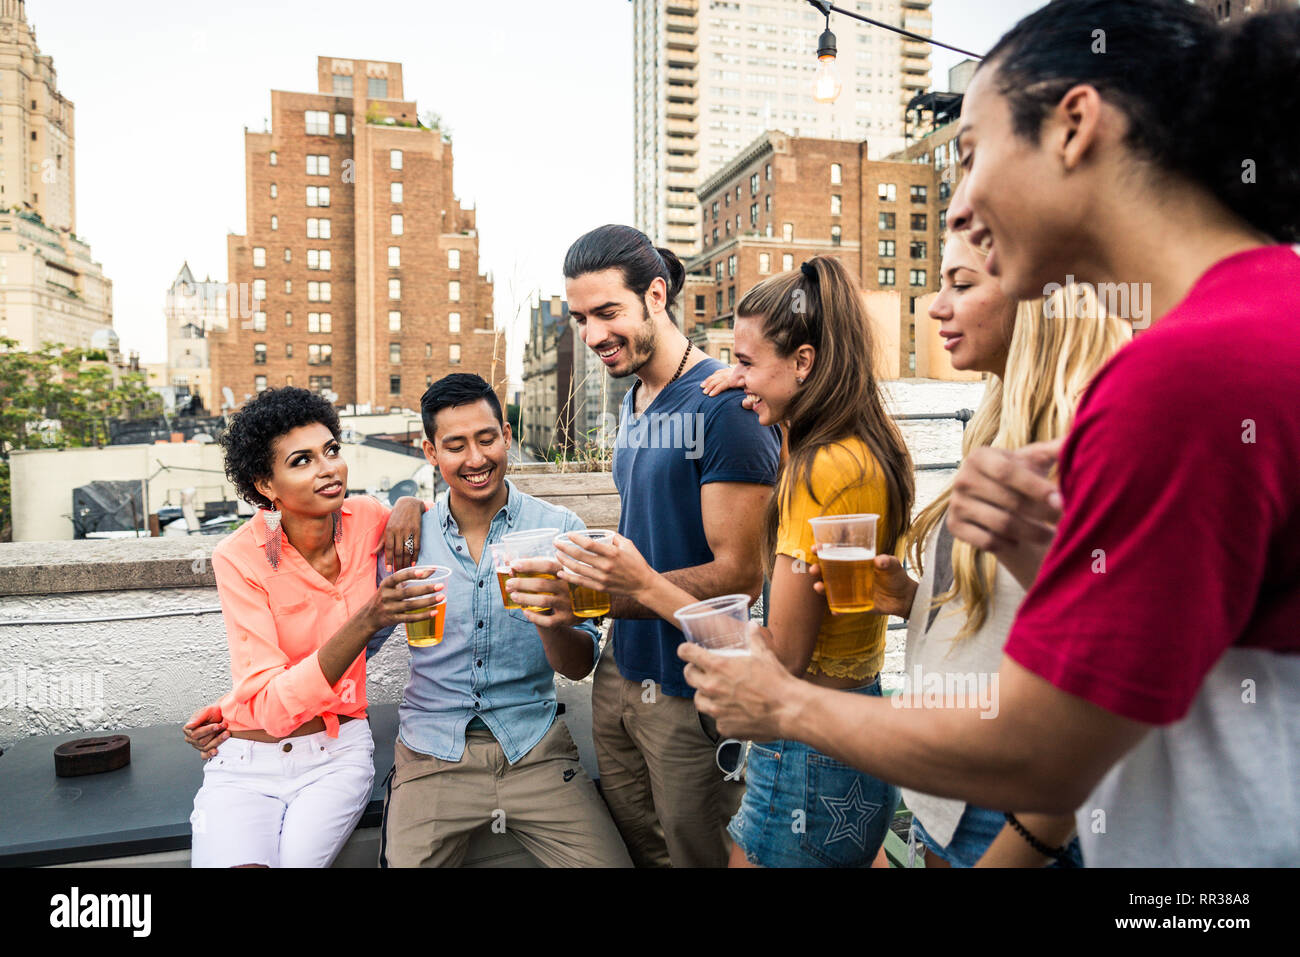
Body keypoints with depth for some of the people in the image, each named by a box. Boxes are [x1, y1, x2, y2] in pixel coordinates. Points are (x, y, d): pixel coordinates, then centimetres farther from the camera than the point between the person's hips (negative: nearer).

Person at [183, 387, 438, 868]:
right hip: (246, 760, -1)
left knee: (294, 859, -21)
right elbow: (274, 707, -23)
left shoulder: (367, 518, -8)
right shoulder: (239, 557, -15)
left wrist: (410, 505, -9)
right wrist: (367, 621, -37)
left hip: (338, 753, 2)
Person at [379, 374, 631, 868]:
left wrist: (555, 625, -32)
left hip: (534, 748, -1)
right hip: (433, 751, 1)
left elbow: (580, 666, -10)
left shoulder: (559, 528, -6)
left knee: (608, 860, -12)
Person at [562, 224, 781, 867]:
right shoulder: (632, 405, 9)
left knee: (697, 854, 12)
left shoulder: (727, 404, -17)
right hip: (620, 670, 7)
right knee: (635, 846, 21)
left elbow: (738, 573, -21)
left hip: (690, 690, -7)